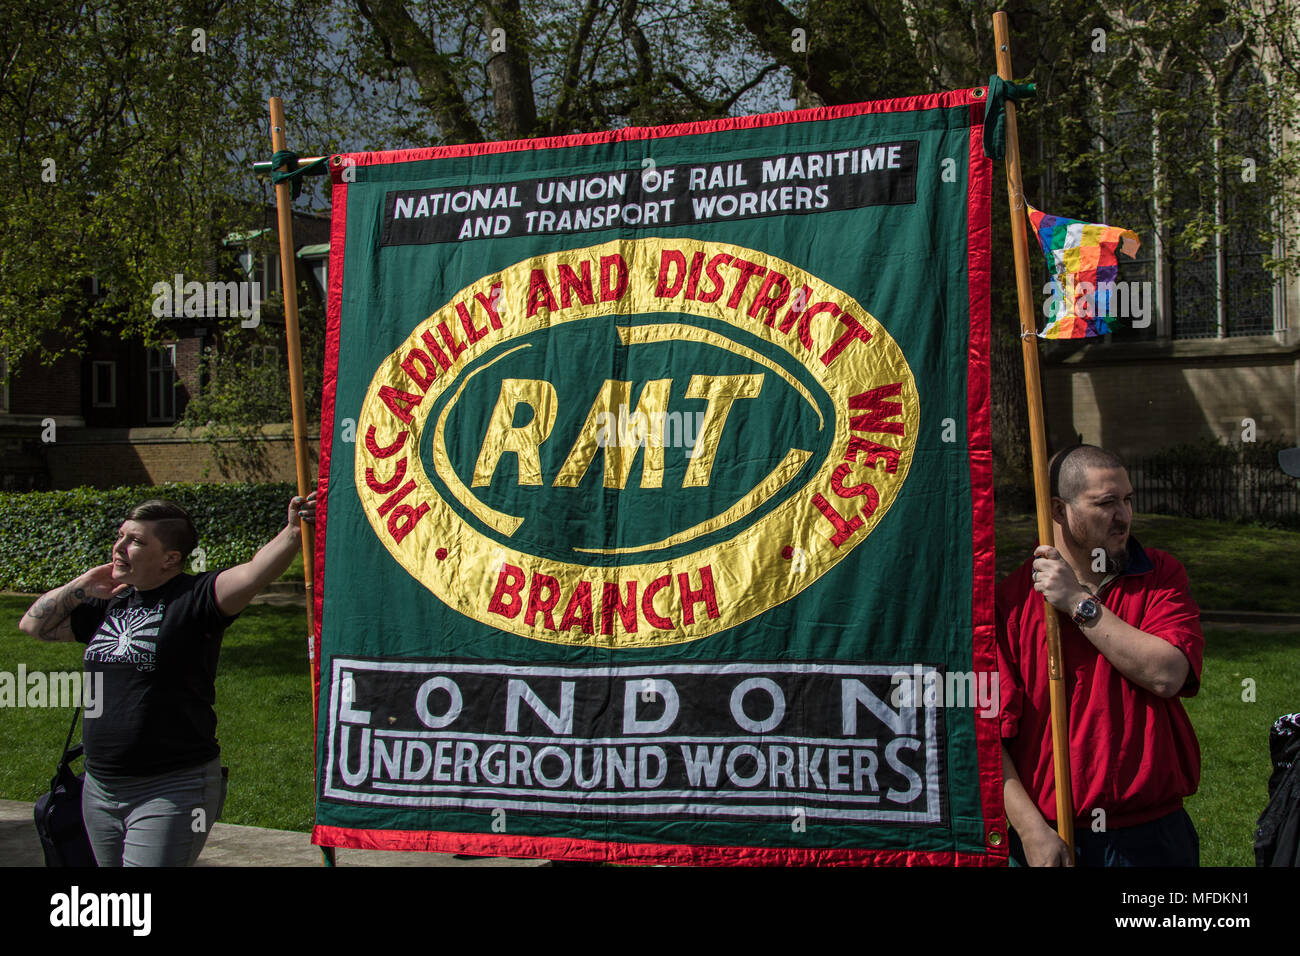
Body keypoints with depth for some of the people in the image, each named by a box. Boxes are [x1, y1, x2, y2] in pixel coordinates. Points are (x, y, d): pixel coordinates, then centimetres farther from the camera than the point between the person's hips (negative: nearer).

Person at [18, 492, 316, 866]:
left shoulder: (193, 598, -9)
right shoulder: (109, 604, 12)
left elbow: (253, 574, -27)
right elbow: (34, 624, 21)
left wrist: (292, 533, -44)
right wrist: (80, 587, 7)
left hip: (172, 791, -7)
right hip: (100, 789, 8)